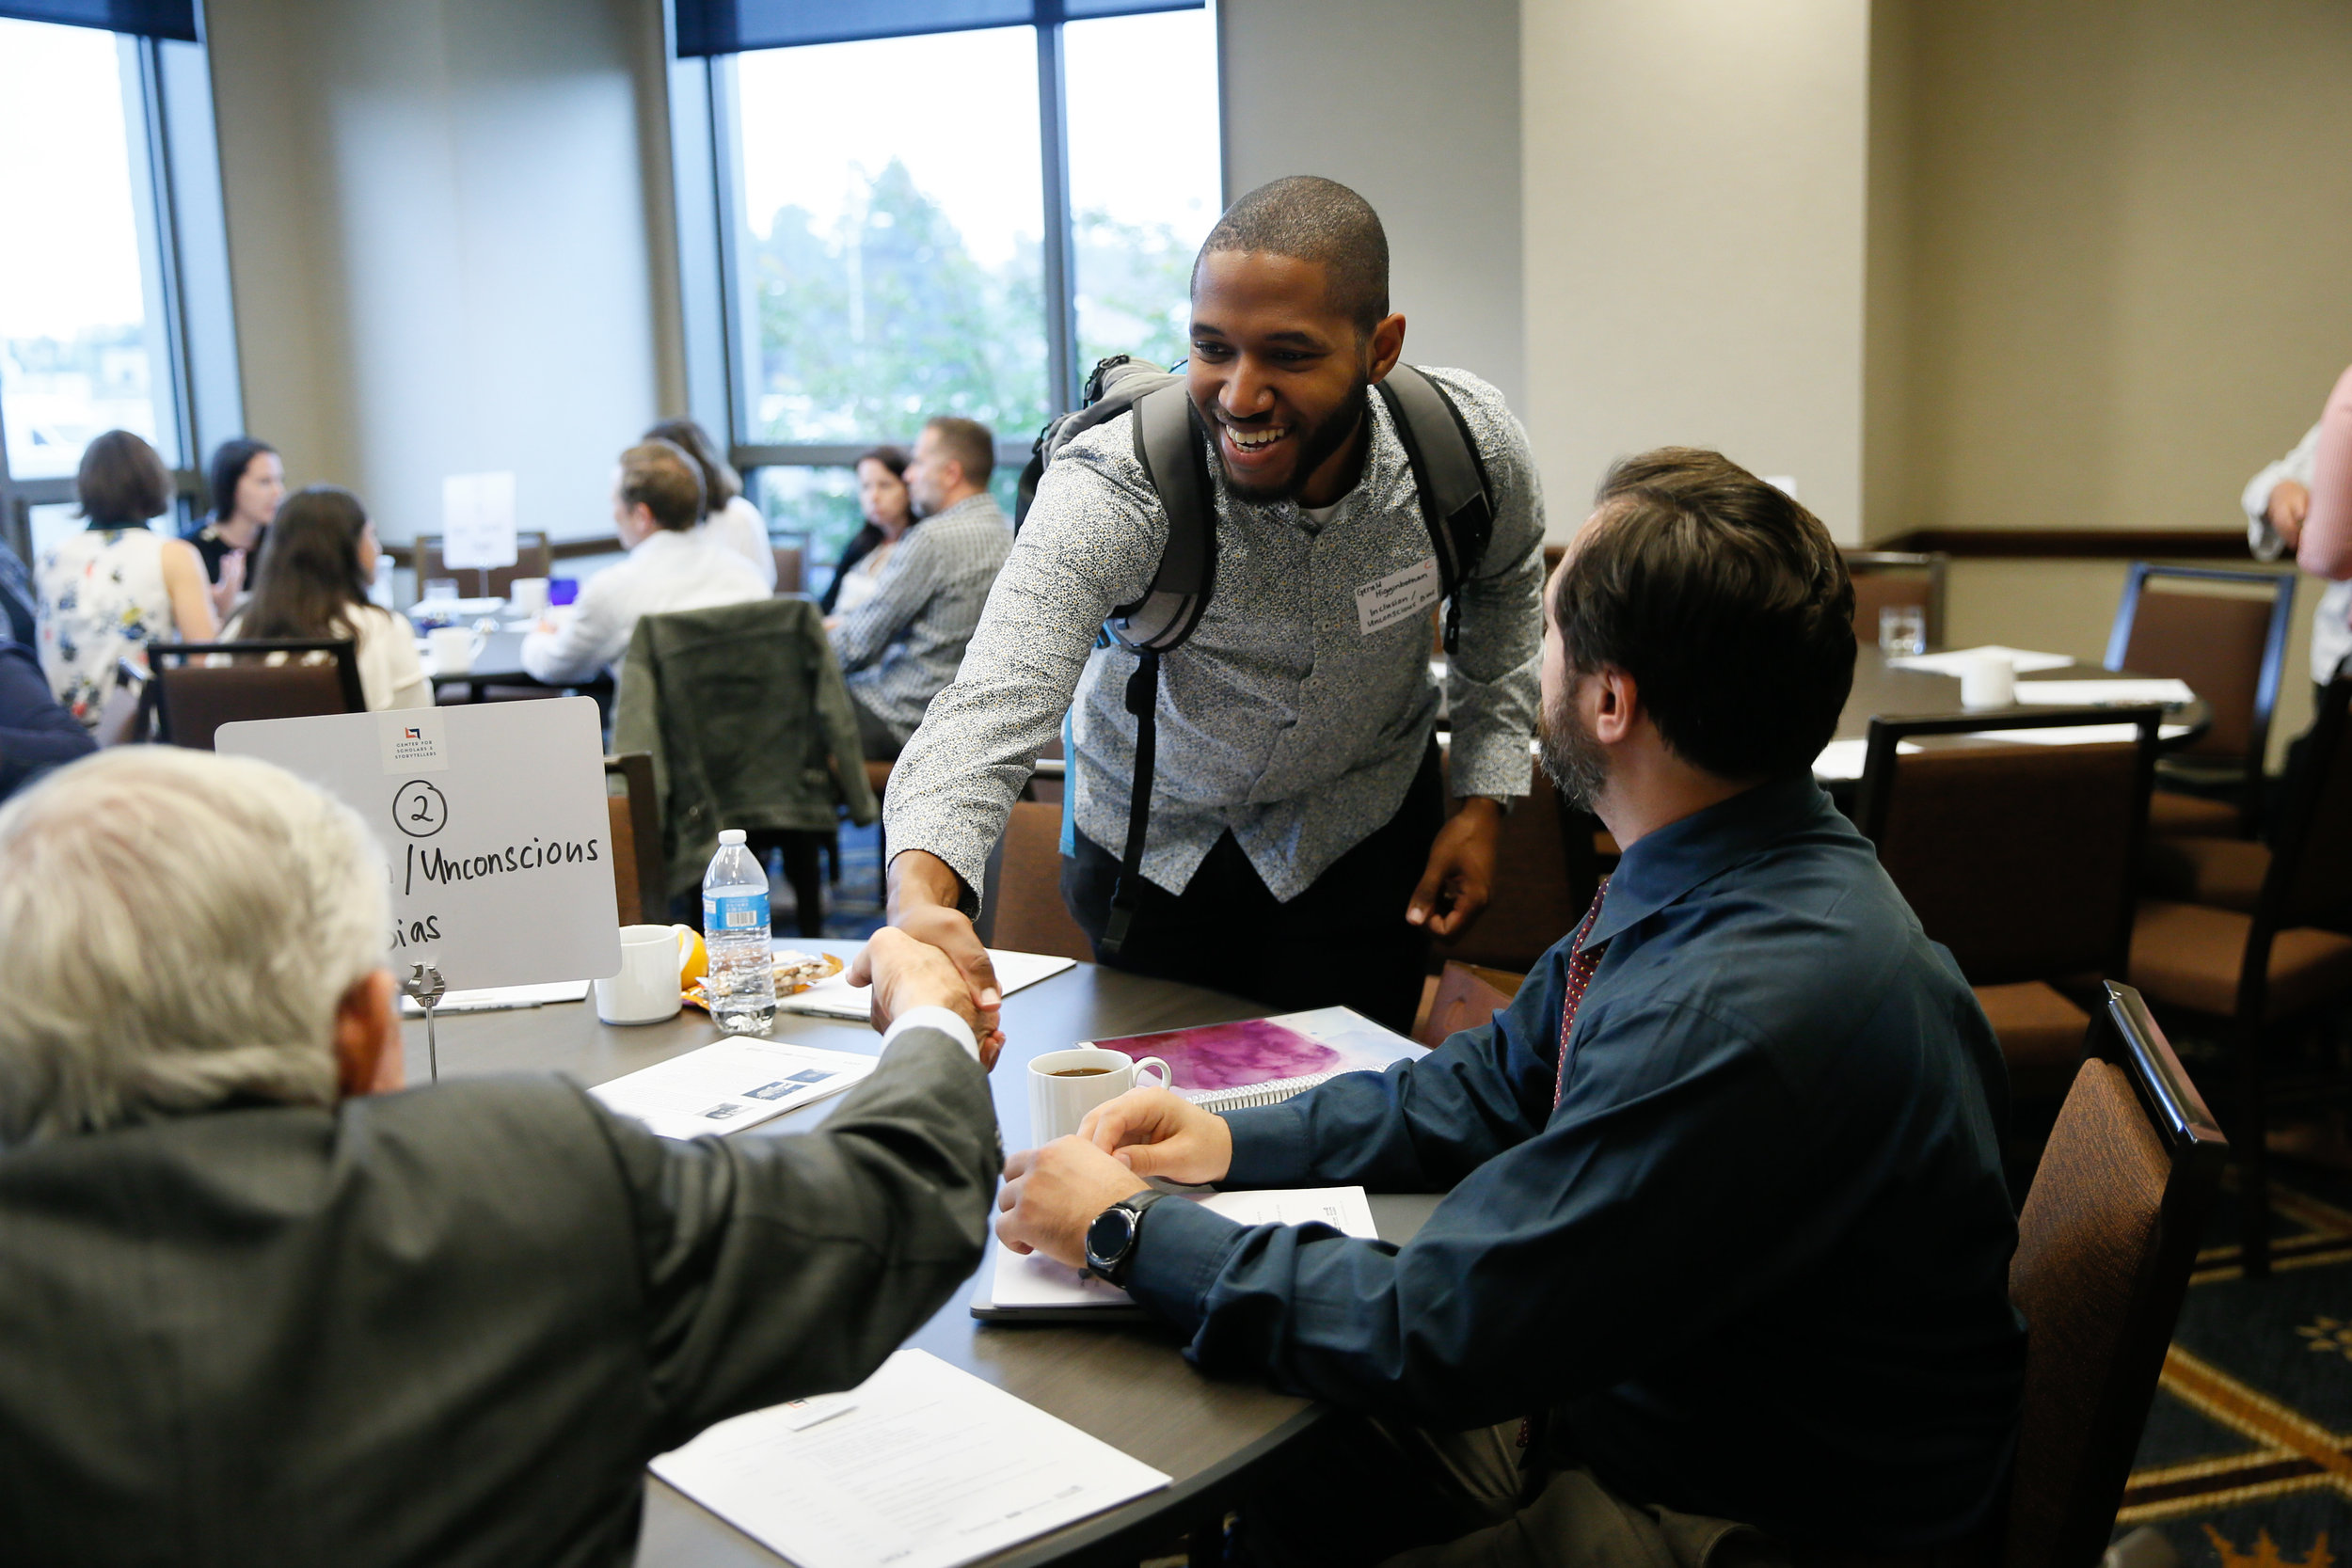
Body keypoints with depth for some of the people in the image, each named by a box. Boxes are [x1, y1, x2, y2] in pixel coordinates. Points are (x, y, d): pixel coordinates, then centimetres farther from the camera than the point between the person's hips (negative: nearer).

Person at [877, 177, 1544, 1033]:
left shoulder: (1470, 444, -22)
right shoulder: (1109, 488, -33)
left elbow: (1505, 585, 2)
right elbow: (994, 703, -45)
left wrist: (1485, 792, -5)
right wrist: (923, 890, -65)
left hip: (1359, 835, 1)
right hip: (1149, 842, -1)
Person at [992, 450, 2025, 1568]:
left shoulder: (1740, 1016, -34)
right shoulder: (1721, 884, -3)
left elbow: (1433, 1332, -27)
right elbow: (1496, 1083, 12)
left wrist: (1128, 1230, -16)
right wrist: (1236, 1142, 1)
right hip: (1631, 1391, 8)